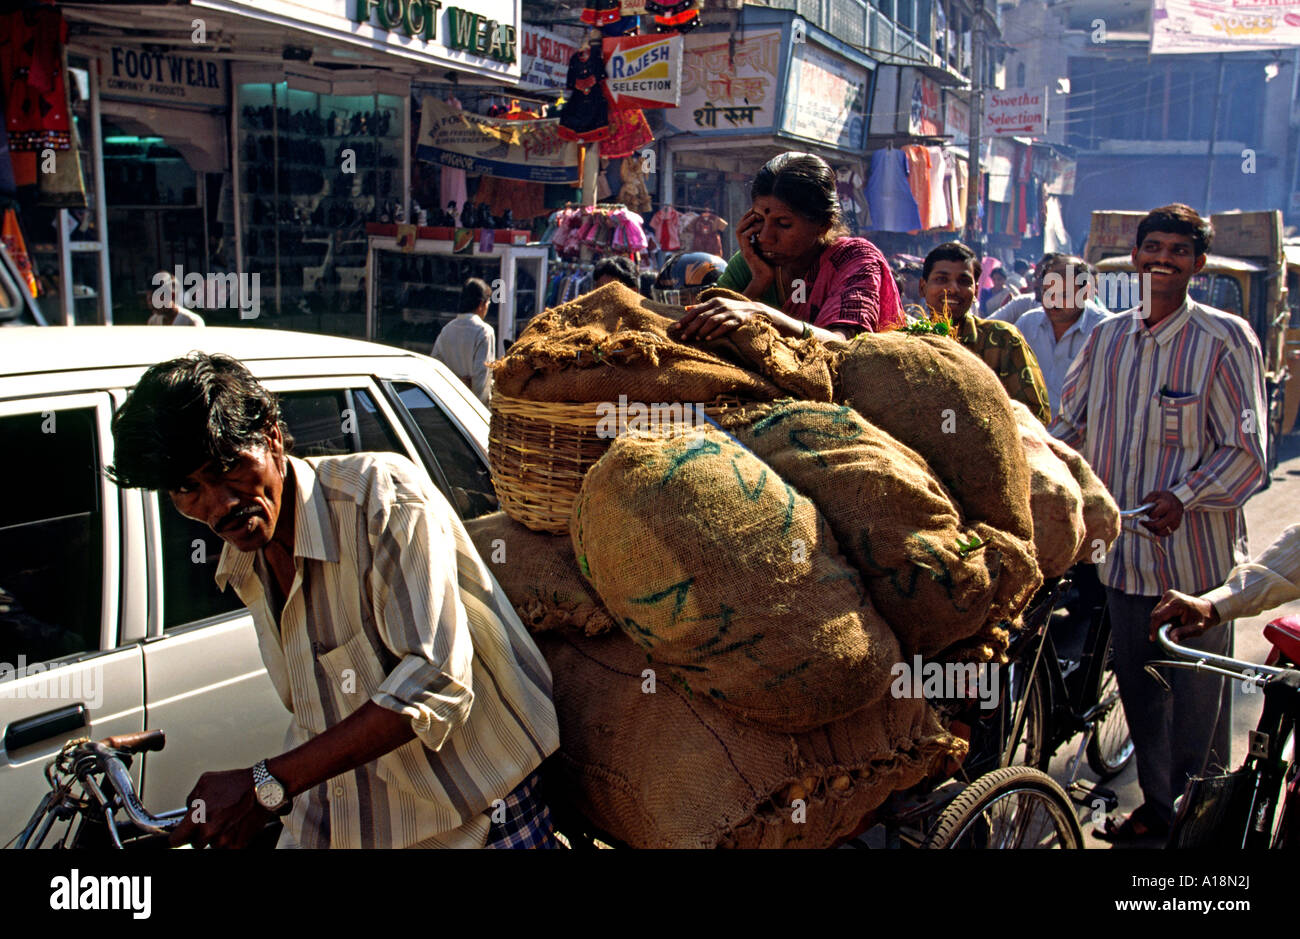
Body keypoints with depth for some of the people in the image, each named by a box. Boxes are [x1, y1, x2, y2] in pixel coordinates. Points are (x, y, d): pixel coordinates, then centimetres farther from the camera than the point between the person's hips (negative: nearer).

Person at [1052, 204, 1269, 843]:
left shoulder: (1225, 339, -5)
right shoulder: (1107, 337, 9)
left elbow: (1246, 449, -7)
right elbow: (1069, 424, 16)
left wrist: (1184, 496, -21)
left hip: (1196, 554, -4)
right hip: (1123, 550, 5)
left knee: (1197, 700, 5)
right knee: (1137, 690, 16)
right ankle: (1156, 805, 34)